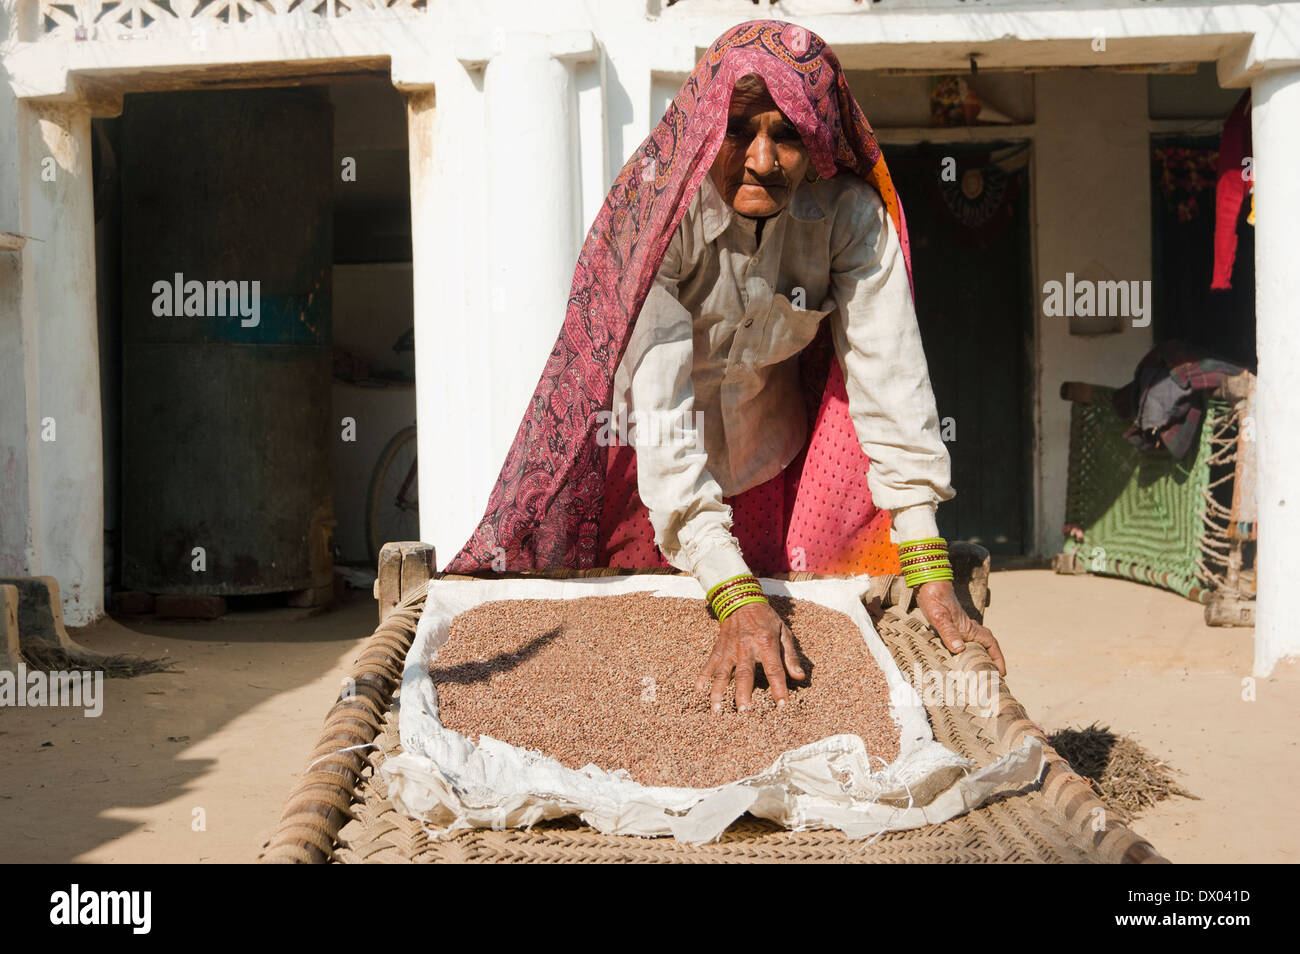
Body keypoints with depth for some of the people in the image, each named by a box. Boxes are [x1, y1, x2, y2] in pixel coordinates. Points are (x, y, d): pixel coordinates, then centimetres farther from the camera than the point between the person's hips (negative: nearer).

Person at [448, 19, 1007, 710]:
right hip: (658, 472, -2)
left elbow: (889, 378, -21)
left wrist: (931, 580, -30)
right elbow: (658, 410, -34)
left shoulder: (851, 216, -19)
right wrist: (735, 600, -42)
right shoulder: (660, 211, -27)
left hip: (775, 462, 2)